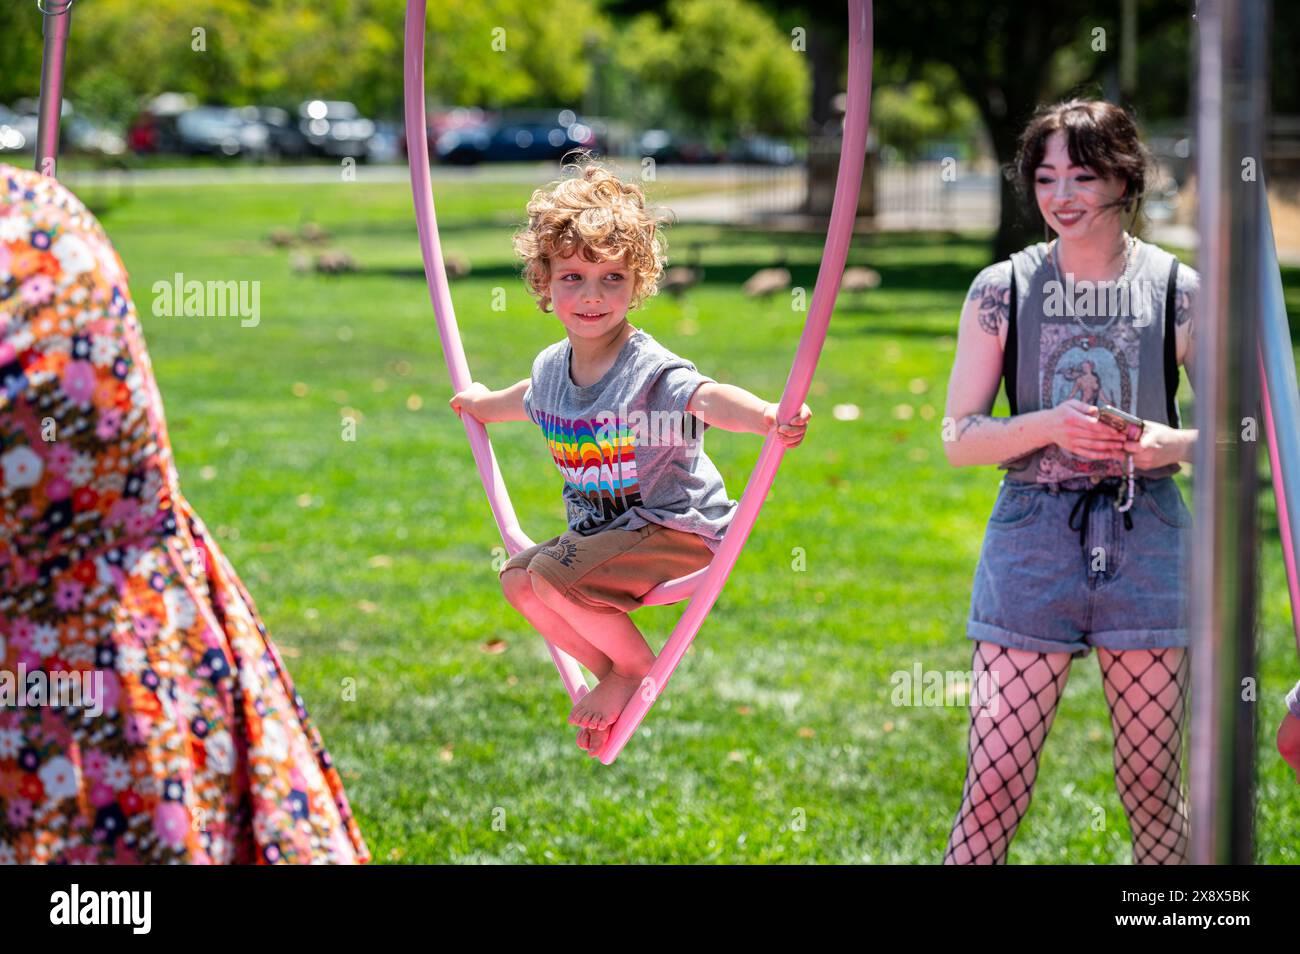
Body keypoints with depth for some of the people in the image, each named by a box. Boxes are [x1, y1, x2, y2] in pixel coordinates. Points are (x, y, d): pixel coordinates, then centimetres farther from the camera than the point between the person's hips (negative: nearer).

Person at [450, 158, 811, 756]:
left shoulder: (650, 370, -23)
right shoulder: (551, 367, 3)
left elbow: (707, 398, -45)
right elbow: (532, 399, 30)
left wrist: (766, 415, -66)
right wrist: (482, 404, 50)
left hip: (676, 530, -9)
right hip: (600, 529, 9)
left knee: (554, 575, -24)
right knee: (517, 578, 5)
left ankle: (640, 666, 0)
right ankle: (611, 676, 16)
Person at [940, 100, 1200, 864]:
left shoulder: (1176, 288, 2)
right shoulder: (1003, 289, 2)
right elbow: (960, 437, 2)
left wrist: (1173, 444, -15)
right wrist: (1051, 426, -15)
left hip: (1146, 536, 1)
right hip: (1034, 535, 0)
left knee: (1153, 784, 6)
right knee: (996, 778, -6)